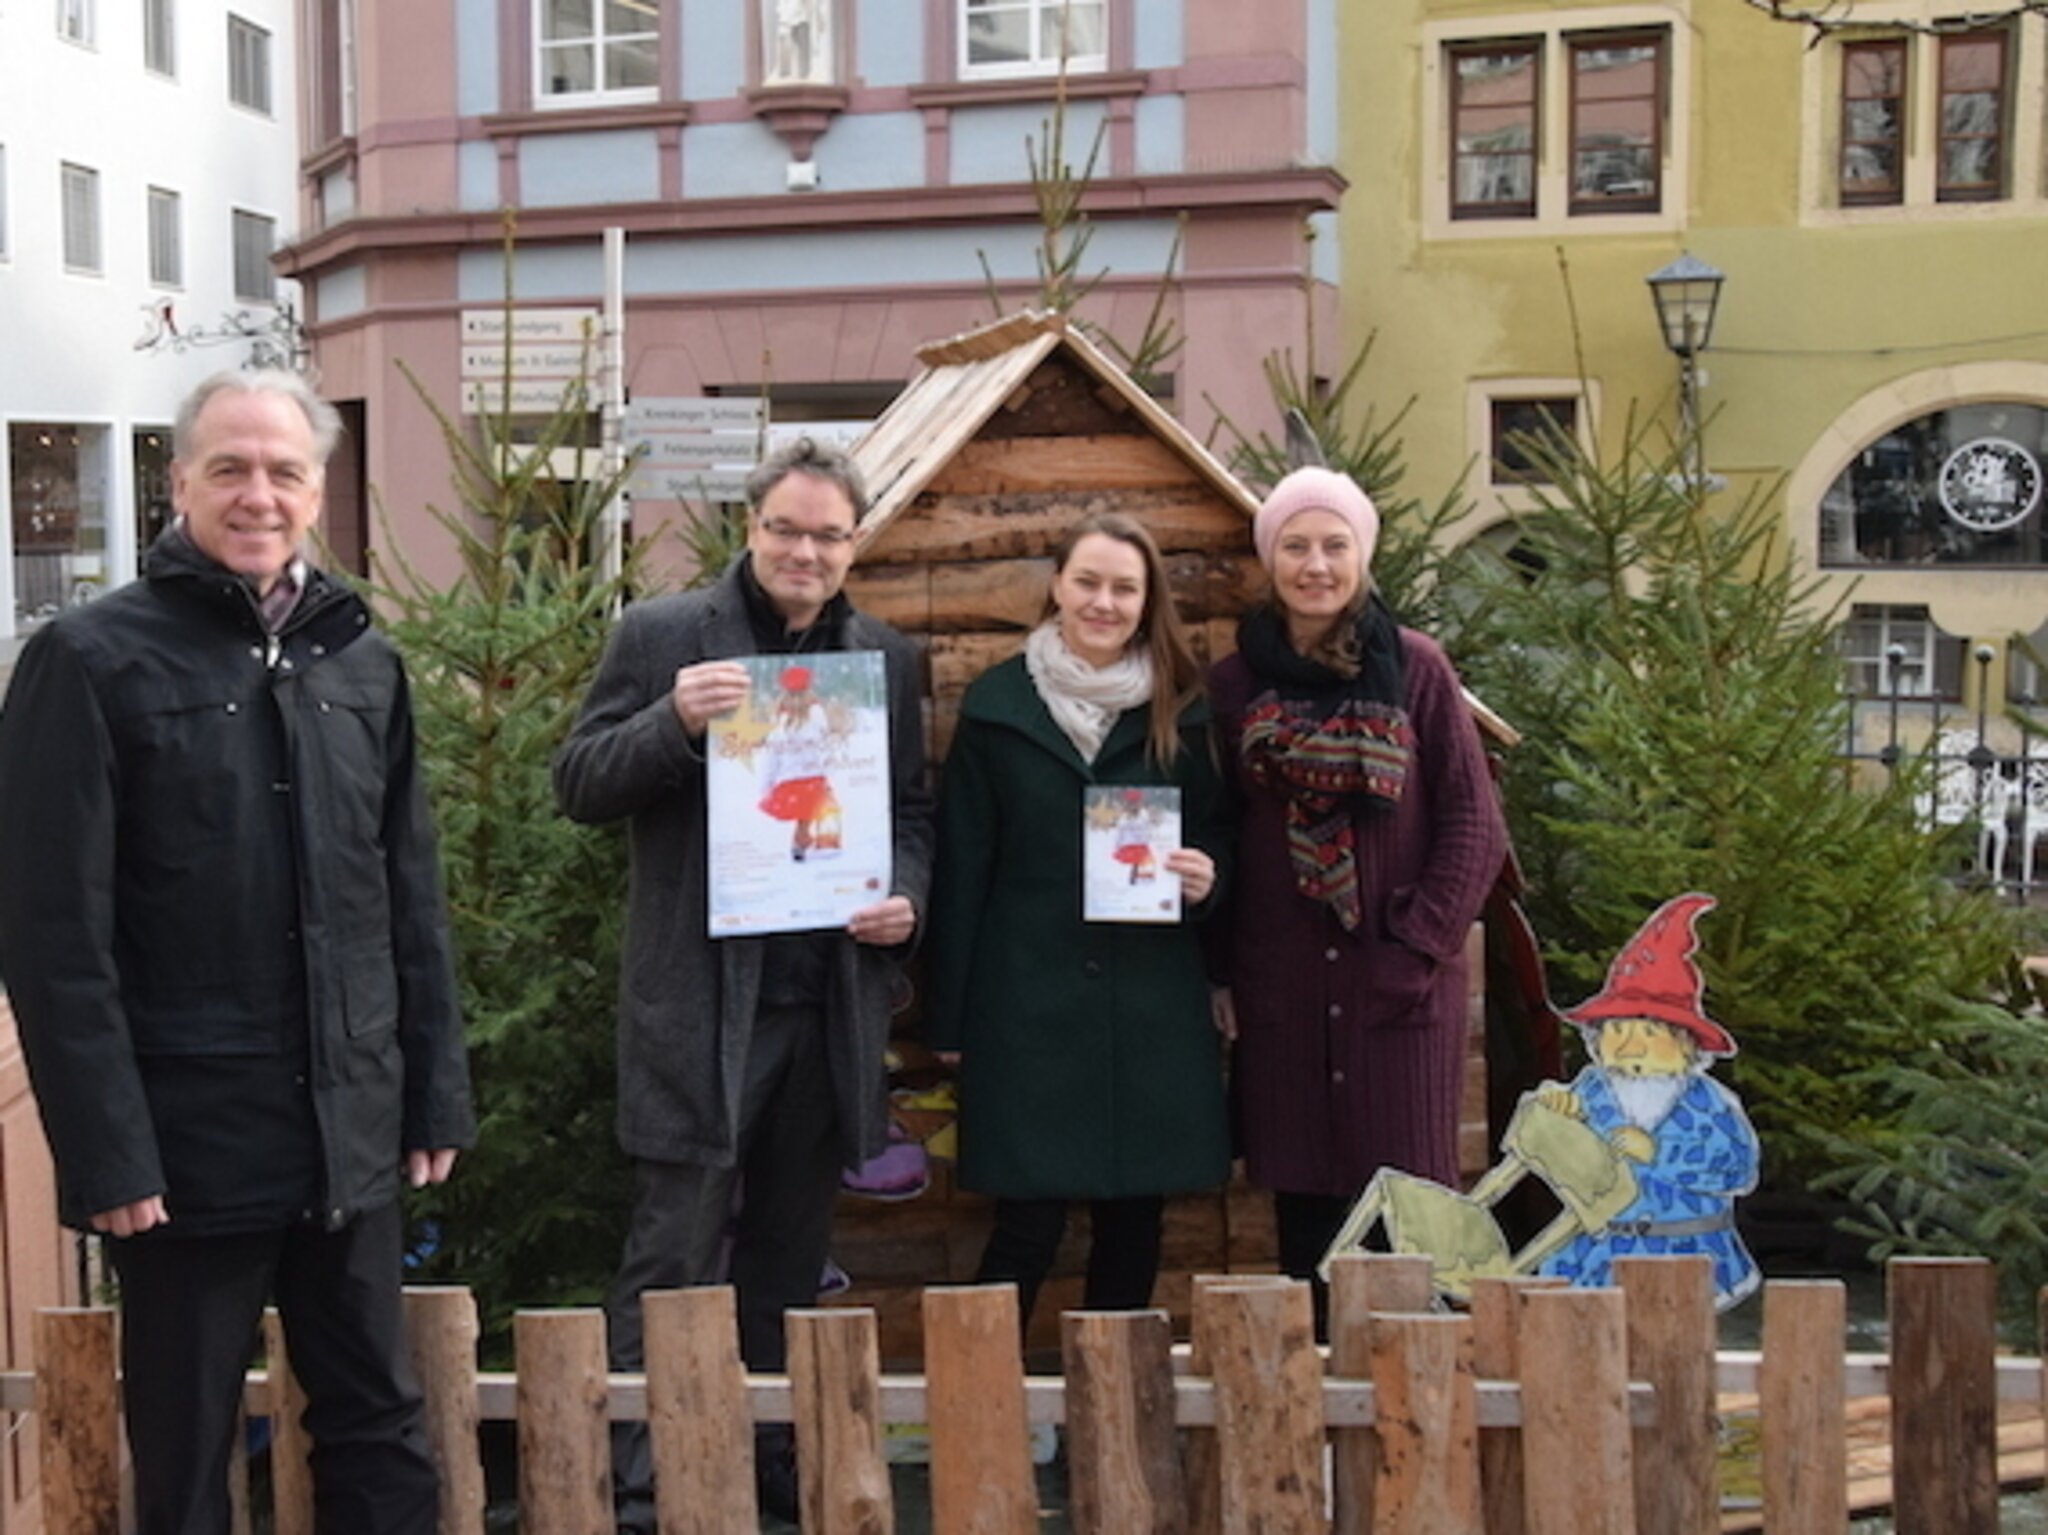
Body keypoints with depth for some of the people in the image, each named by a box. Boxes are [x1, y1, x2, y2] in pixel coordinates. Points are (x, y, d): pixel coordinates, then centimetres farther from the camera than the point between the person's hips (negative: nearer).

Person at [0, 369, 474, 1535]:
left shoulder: (363, 662, 9)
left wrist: (438, 1091, 8)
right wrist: (105, 1148, -16)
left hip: (352, 1133, 5)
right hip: (188, 1138, -4)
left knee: (381, 1427, 14)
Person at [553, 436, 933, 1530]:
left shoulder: (886, 658, 11)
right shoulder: (660, 634, -1)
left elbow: (911, 811, 18)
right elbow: (579, 786, -3)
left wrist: (907, 895, -3)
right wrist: (672, 721, -20)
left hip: (831, 1004, 4)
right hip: (701, 1001, -4)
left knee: (792, 1261, 14)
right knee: (675, 1256, -2)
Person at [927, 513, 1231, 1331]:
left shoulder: (1183, 711, 9)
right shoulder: (997, 705, 4)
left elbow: (1221, 833, 16)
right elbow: (962, 865, 4)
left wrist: (1207, 874, -9)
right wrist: (949, 1016, 2)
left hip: (1153, 1005, 2)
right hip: (1028, 998, -2)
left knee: (1133, 1222, 6)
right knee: (1027, 1226, -5)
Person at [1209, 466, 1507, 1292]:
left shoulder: (1416, 669, -1)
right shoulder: (1233, 683, 4)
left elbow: (1474, 826, -2)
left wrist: (1420, 949, -9)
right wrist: (1218, 970, 4)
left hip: (1399, 985, -2)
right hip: (1278, 987, 2)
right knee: (1301, 1200, 7)